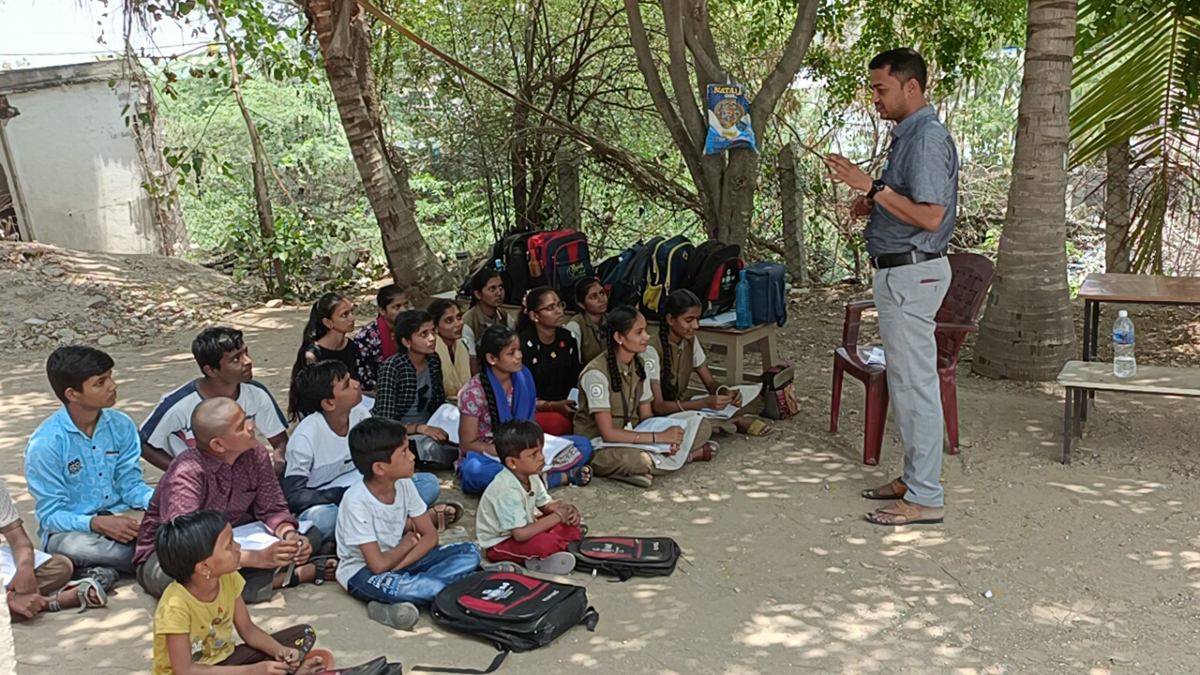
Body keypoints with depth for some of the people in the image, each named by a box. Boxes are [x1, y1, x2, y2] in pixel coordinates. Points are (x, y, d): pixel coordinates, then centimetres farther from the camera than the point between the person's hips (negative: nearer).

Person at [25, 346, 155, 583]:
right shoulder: (45, 443, -14)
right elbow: (50, 515, -13)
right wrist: (97, 523, -31)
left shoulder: (121, 425, -1)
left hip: (118, 519, 4)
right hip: (69, 530, -4)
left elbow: (131, 485, 2)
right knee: (73, 545, -39)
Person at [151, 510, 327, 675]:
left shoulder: (229, 579, -9)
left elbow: (248, 629, 2)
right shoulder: (176, 605, -28)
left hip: (224, 661, 7)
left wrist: (279, 651, -18)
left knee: (304, 634, 1)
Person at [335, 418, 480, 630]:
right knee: (385, 586, -42)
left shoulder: (404, 485, -7)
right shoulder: (357, 501, -25)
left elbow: (430, 535, -3)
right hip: (362, 570, -6)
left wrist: (396, 567, -19)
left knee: (470, 552, -10)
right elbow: (378, 565, -27)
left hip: (397, 559, 6)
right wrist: (407, 543, -8)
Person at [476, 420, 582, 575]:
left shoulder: (530, 477, -5)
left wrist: (565, 509, -15)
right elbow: (521, 534, -36)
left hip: (521, 529, 9)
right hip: (499, 544, -9)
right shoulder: (506, 490, -32)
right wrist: (557, 517, -27)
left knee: (570, 525, 2)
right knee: (545, 544, -33)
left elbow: (546, 504, 9)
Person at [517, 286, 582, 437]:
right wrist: (553, 406, -21)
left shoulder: (568, 338, 10)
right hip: (533, 412, -6)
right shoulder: (524, 344, -10)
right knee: (559, 422, -36)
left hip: (566, 409, 6)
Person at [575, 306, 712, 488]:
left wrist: (667, 438, -17)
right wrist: (660, 437, -25)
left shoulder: (639, 364, 4)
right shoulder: (596, 373, -20)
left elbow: (647, 416, 5)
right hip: (600, 446, -7)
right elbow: (608, 433, -23)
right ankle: (689, 455, -16)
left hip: (631, 437, 7)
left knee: (699, 424, -6)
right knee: (629, 459, -42)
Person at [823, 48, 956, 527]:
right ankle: (915, 476, 27)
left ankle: (926, 498, 2)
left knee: (915, 383, -6)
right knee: (905, 380, 16)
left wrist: (871, 186, -23)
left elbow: (930, 217, -24)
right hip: (898, 272, 11)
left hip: (912, 274, -11)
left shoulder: (927, 138, -17)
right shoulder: (908, 135, 16)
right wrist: (874, 204, 9)